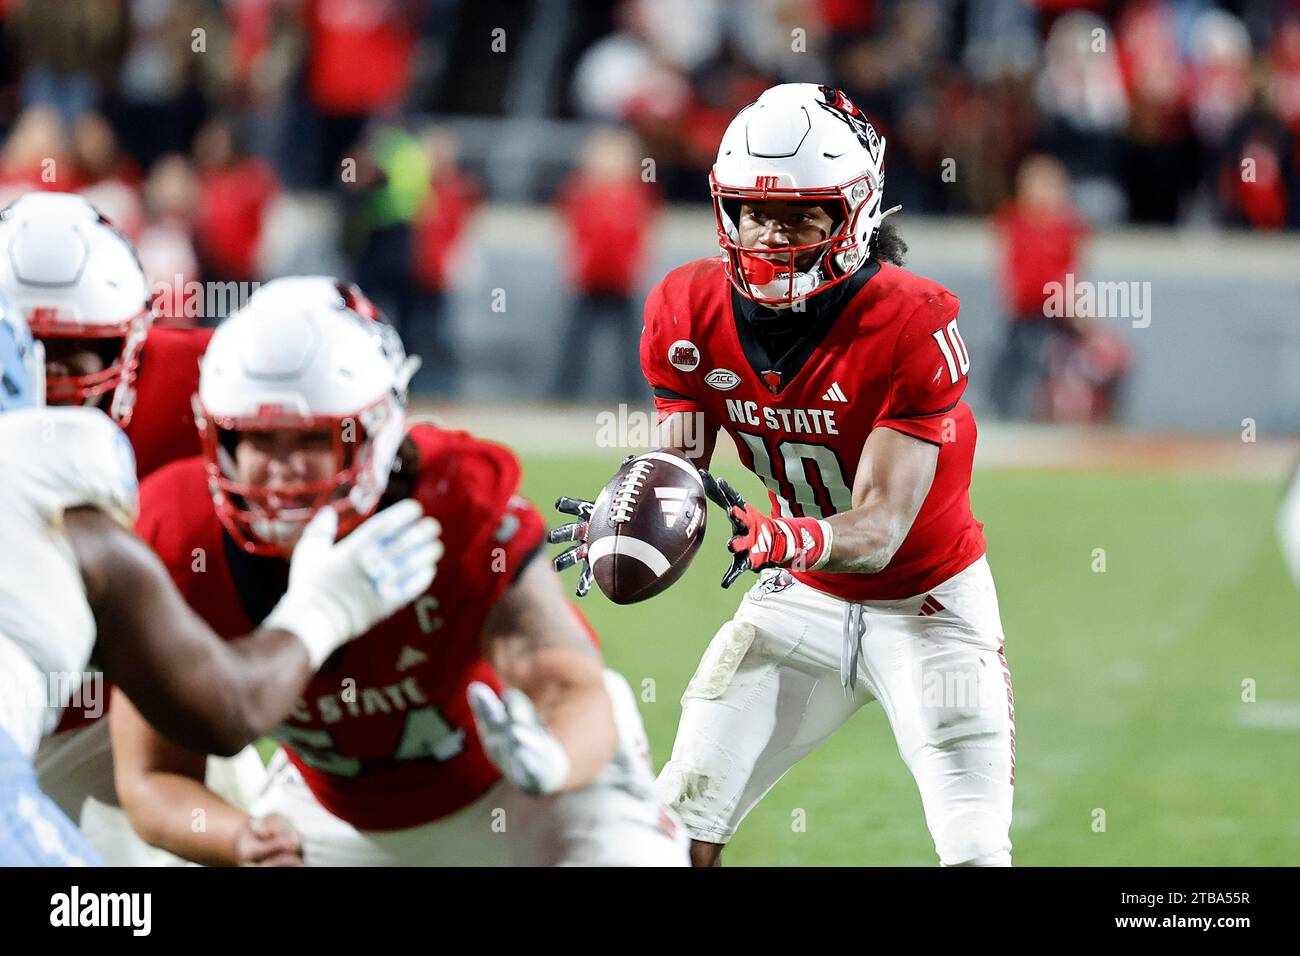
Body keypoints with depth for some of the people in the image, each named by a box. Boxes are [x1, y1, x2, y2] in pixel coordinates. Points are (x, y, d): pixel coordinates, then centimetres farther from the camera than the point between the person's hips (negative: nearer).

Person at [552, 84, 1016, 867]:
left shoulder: (911, 326, -27)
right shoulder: (692, 312, -11)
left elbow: (879, 531, -29)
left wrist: (782, 537, -49)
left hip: (927, 604, -4)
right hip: (802, 598, 4)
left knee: (976, 852, -13)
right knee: (682, 828, -2)